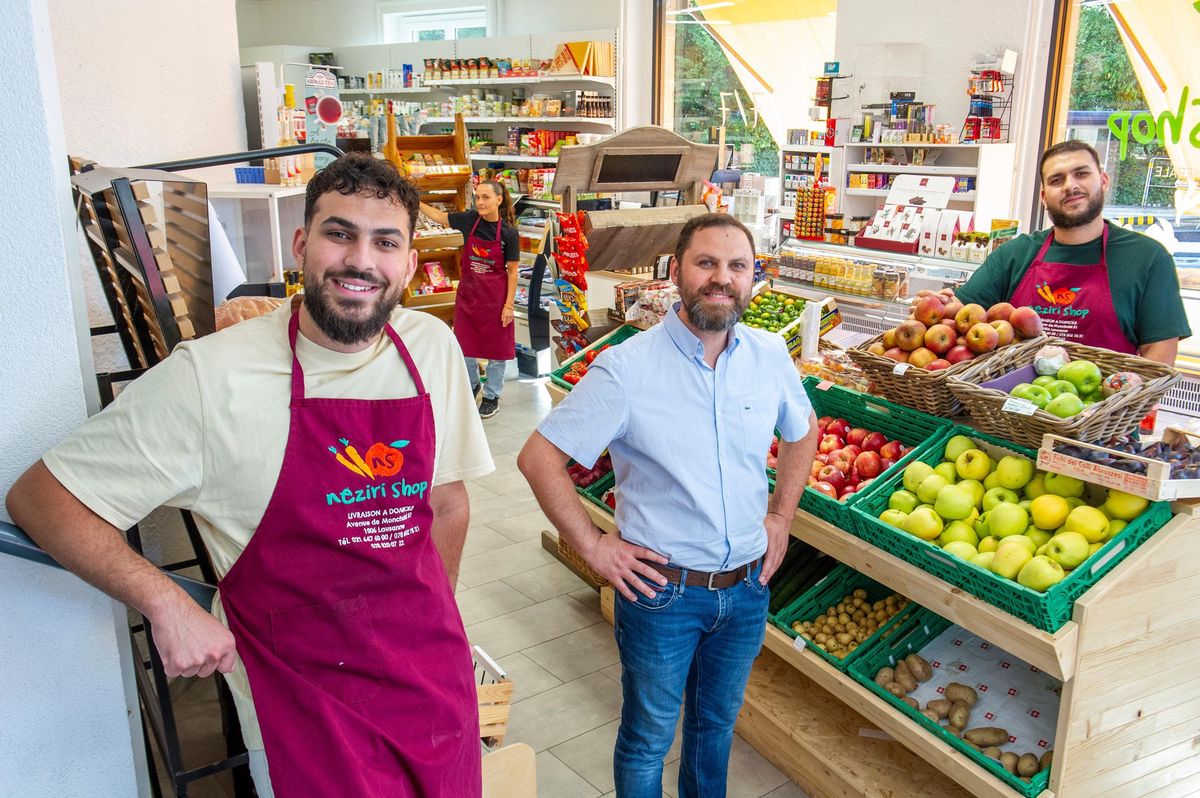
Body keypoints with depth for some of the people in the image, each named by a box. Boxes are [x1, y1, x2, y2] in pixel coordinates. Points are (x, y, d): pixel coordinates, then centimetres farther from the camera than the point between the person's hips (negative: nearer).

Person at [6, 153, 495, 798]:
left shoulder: (432, 347, -5)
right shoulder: (210, 375, -19)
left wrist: (436, 628, 12)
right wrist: (165, 604, -22)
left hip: (433, 674, 5)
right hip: (302, 693, -4)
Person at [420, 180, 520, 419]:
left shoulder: (509, 233, -14)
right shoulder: (469, 220, -6)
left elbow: (513, 270, -9)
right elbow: (439, 217, 11)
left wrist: (508, 305, -10)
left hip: (495, 296, -3)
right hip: (468, 292, 3)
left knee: (497, 347, 7)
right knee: (464, 345, 12)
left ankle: (492, 396, 24)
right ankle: (472, 385, 37)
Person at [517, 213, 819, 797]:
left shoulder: (770, 356, -4)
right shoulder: (626, 368, -18)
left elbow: (803, 433, 16)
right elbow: (538, 458, -14)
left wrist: (781, 516, 8)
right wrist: (593, 547, -14)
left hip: (748, 587, 4)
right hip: (661, 590, -4)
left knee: (717, 722, 26)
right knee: (648, 738, 15)